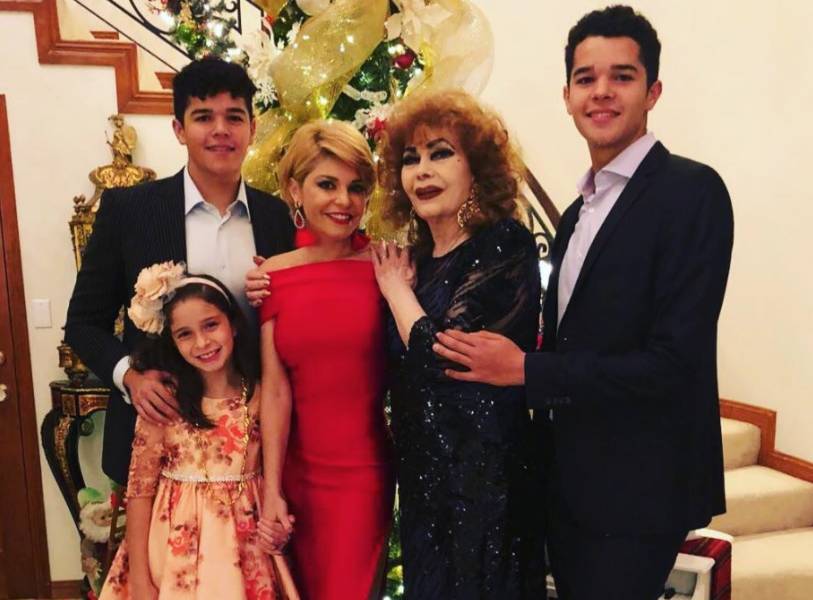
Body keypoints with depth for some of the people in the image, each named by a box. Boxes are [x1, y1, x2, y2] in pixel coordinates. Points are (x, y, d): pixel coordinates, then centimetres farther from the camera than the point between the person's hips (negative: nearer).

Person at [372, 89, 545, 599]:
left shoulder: (506, 246, -14)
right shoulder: (419, 257, 7)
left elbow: (442, 357, -23)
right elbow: (398, 368, 7)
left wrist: (398, 289, -7)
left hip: (482, 481, -7)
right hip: (422, 475, 7)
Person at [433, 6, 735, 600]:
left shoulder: (691, 190, -15)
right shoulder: (579, 211, 10)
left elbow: (676, 361, -22)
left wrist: (528, 369, -20)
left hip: (638, 487, -7)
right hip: (569, 483, 8)